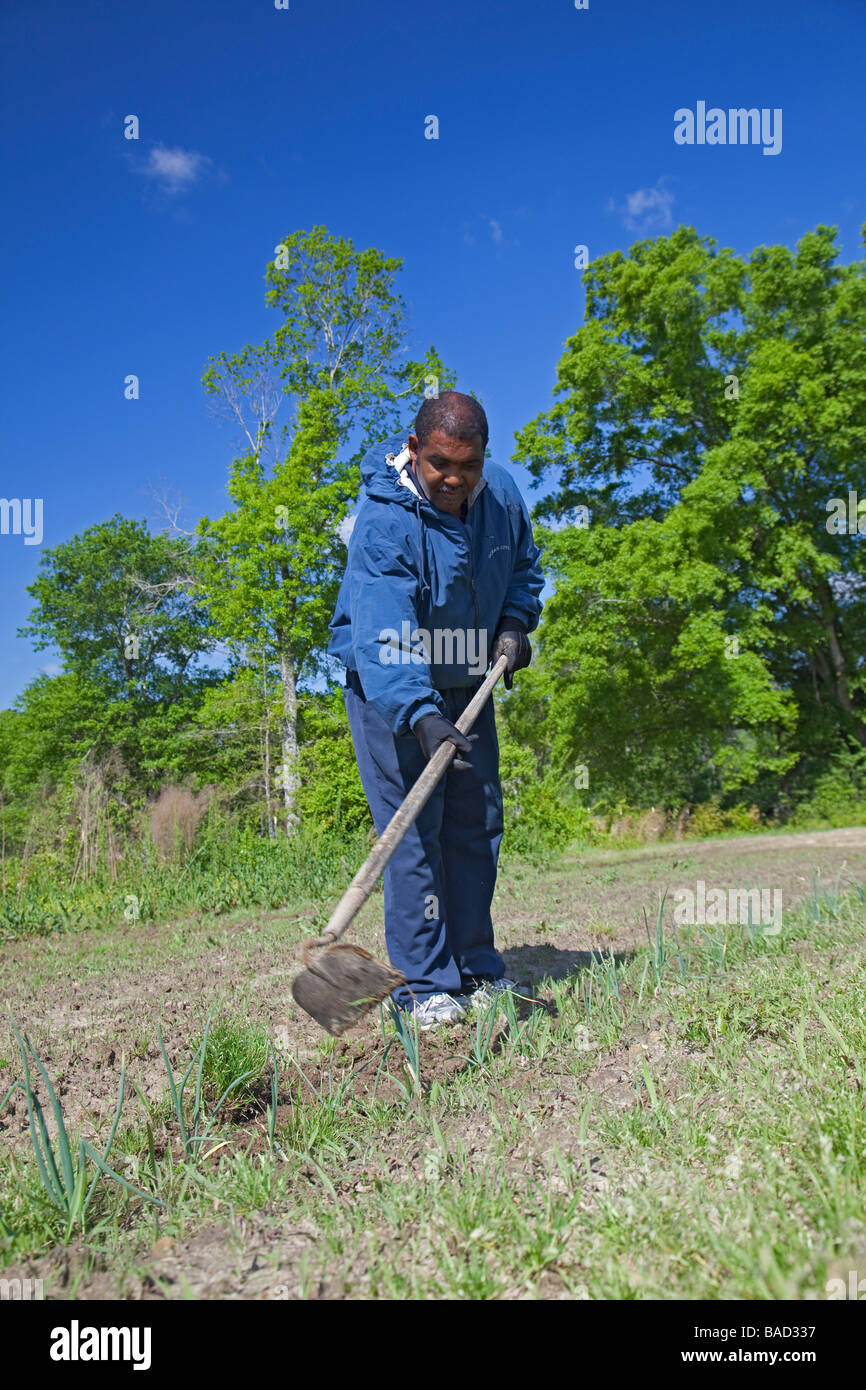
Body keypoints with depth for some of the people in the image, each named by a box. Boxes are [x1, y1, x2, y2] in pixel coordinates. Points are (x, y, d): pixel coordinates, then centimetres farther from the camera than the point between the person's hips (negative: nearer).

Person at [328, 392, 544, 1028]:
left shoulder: (502, 493, -5)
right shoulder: (385, 520, -26)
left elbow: (525, 565, 15)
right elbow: (383, 631, -37)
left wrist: (515, 622, -4)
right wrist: (420, 715, -49)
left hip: (468, 686, 6)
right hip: (391, 691, -6)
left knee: (478, 826, 8)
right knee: (413, 834, -10)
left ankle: (477, 972, 21)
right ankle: (426, 987, 0)